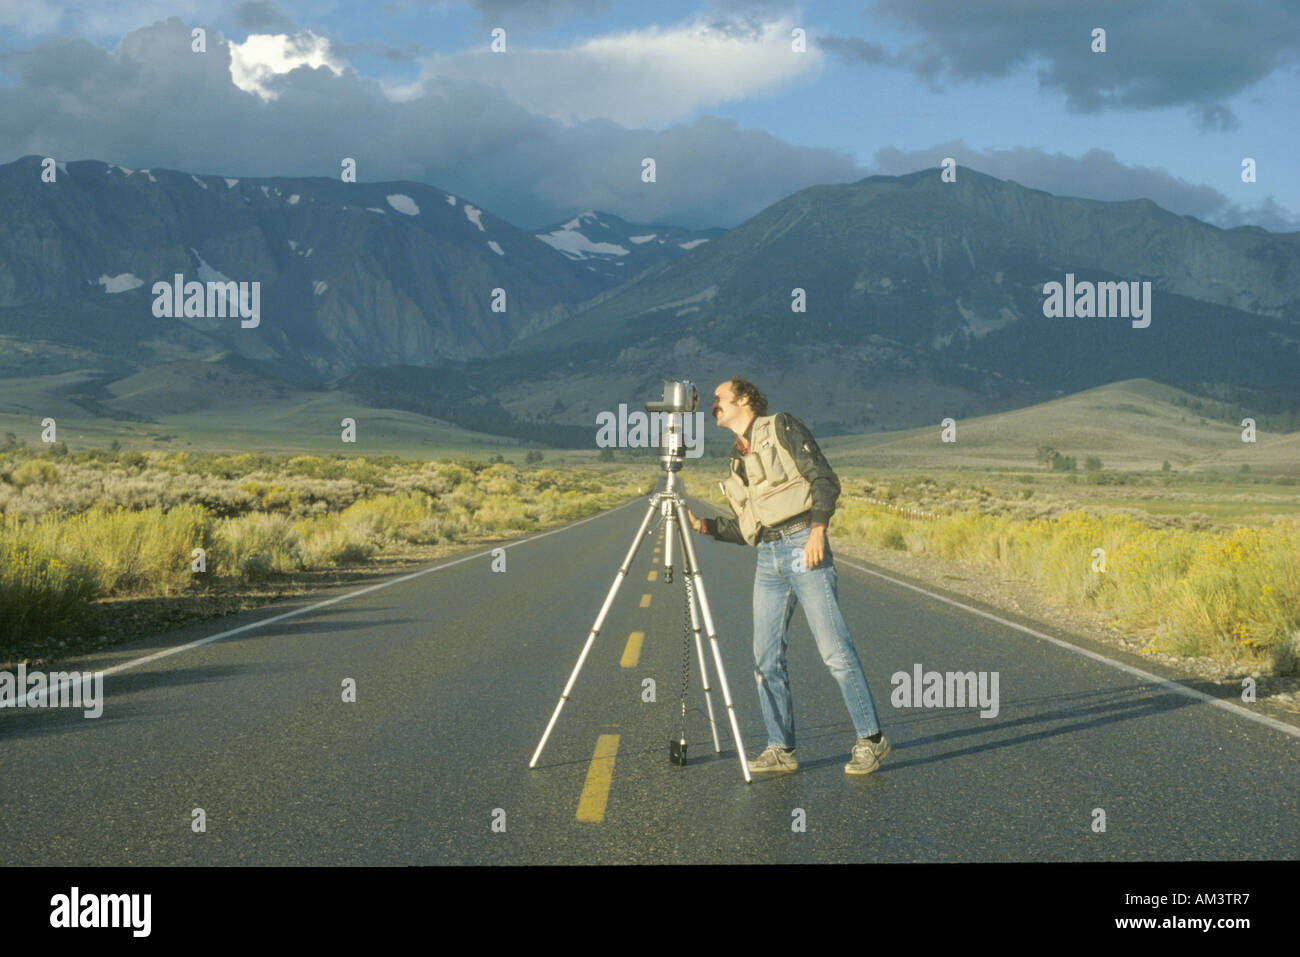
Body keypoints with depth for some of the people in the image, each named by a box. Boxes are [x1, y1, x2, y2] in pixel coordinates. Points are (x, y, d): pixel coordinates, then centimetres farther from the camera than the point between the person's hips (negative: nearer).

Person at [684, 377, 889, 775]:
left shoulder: (781, 428, 2)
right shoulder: (738, 461, 22)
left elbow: (824, 478, -7)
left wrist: (818, 528, -18)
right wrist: (703, 525, 7)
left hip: (802, 544, -7)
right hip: (768, 557, 7)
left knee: (834, 647, -9)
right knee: (766, 655, 2)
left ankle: (870, 739, -2)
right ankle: (781, 748, 9)